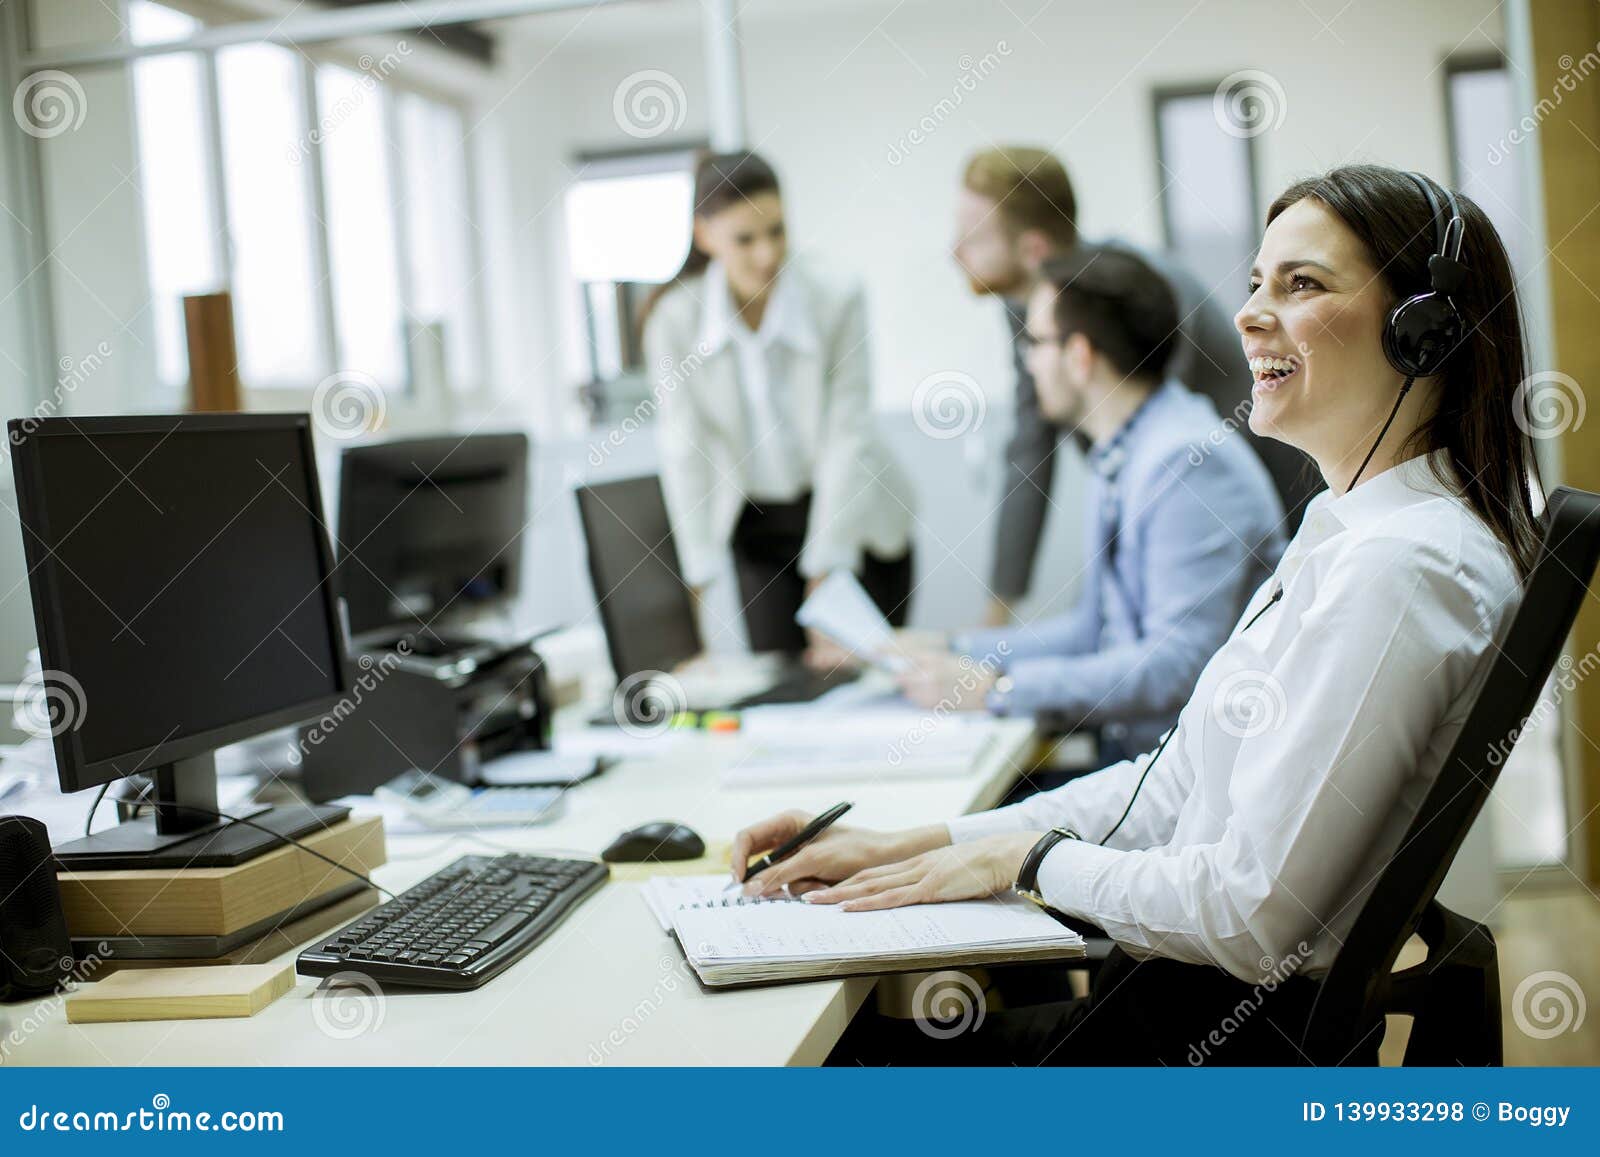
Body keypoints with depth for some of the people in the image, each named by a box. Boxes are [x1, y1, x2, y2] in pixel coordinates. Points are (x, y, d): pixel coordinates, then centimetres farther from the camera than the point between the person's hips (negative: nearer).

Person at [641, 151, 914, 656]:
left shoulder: (837, 304, -18)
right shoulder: (674, 319, -14)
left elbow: (846, 438, -18)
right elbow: (687, 447, -13)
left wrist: (826, 571, -22)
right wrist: (702, 573, -17)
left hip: (852, 519, -1)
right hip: (759, 526, 1)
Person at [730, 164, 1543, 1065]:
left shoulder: (1402, 568, -22)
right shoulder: (1349, 536, 11)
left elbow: (1256, 915, -24)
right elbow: (1178, 787, 12)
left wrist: (1026, 857, -8)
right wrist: (910, 847, 6)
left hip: (1231, 1037, -9)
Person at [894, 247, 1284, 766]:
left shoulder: (1191, 463, -18)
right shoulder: (1115, 461, 14)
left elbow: (1179, 663, -24)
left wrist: (996, 687, -21)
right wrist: (954, 651, 15)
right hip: (1122, 746, 9)